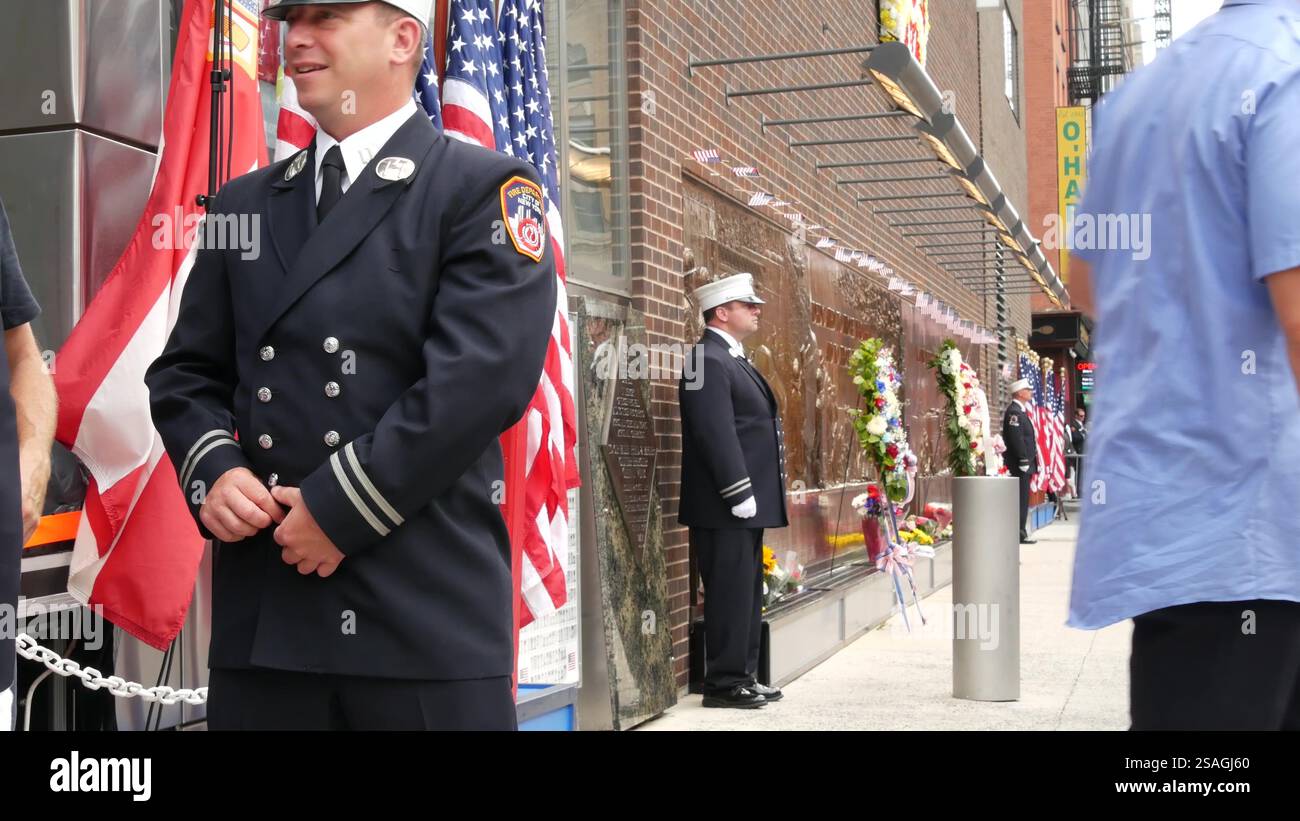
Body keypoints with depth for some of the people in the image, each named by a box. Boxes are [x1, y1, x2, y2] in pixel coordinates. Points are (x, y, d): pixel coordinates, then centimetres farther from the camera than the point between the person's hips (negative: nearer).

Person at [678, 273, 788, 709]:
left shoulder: (733, 360, 19)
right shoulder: (708, 361, -14)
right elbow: (717, 436, -21)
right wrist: (739, 495, -22)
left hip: (747, 507, 10)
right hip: (725, 508, -10)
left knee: (747, 595, 15)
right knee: (729, 596, -4)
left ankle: (743, 677, 23)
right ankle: (724, 684, 4)